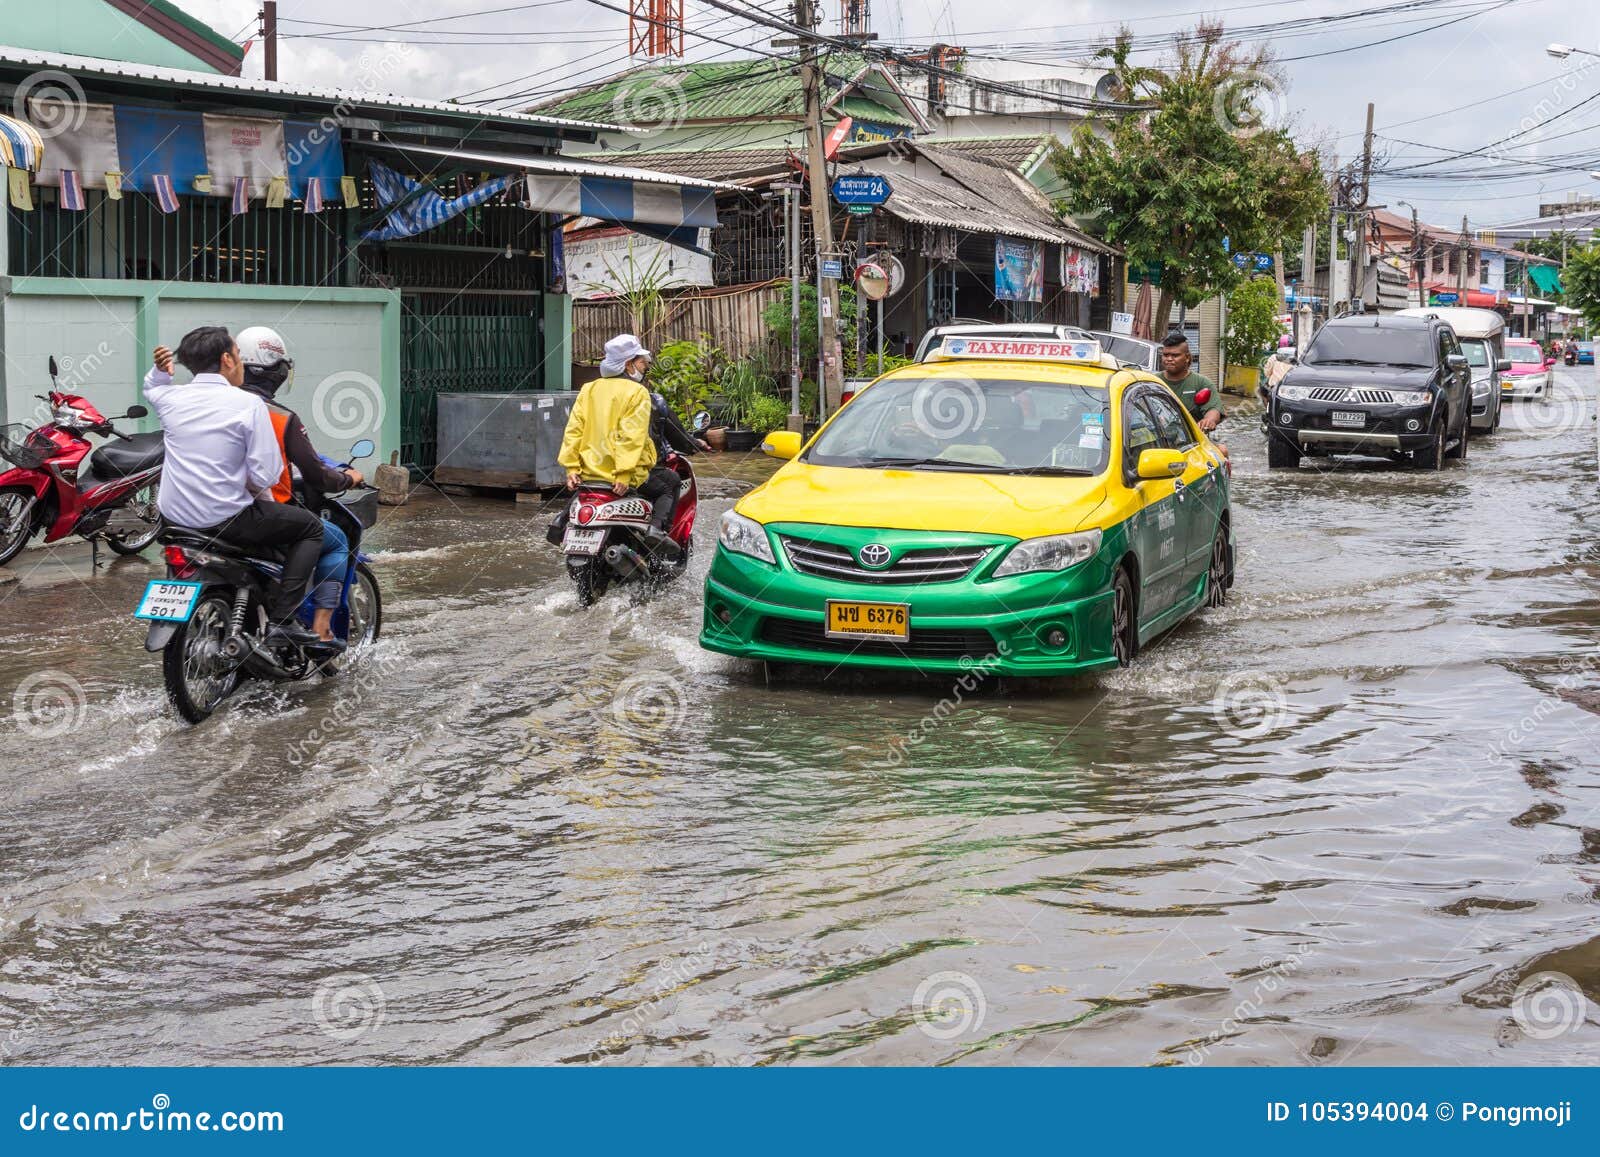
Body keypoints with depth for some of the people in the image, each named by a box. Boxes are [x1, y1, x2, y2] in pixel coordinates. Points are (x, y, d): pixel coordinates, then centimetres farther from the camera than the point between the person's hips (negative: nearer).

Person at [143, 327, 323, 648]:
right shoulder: (249, 404, -13)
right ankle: (282, 619, -2)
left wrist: (159, 370, 11)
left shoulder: (171, 399, 3)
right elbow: (266, 475, -16)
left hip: (172, 513, 7)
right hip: (224, 520, -7)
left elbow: (151, 388, 31)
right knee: (311, 527, 11)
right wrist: (254, 486, 6)